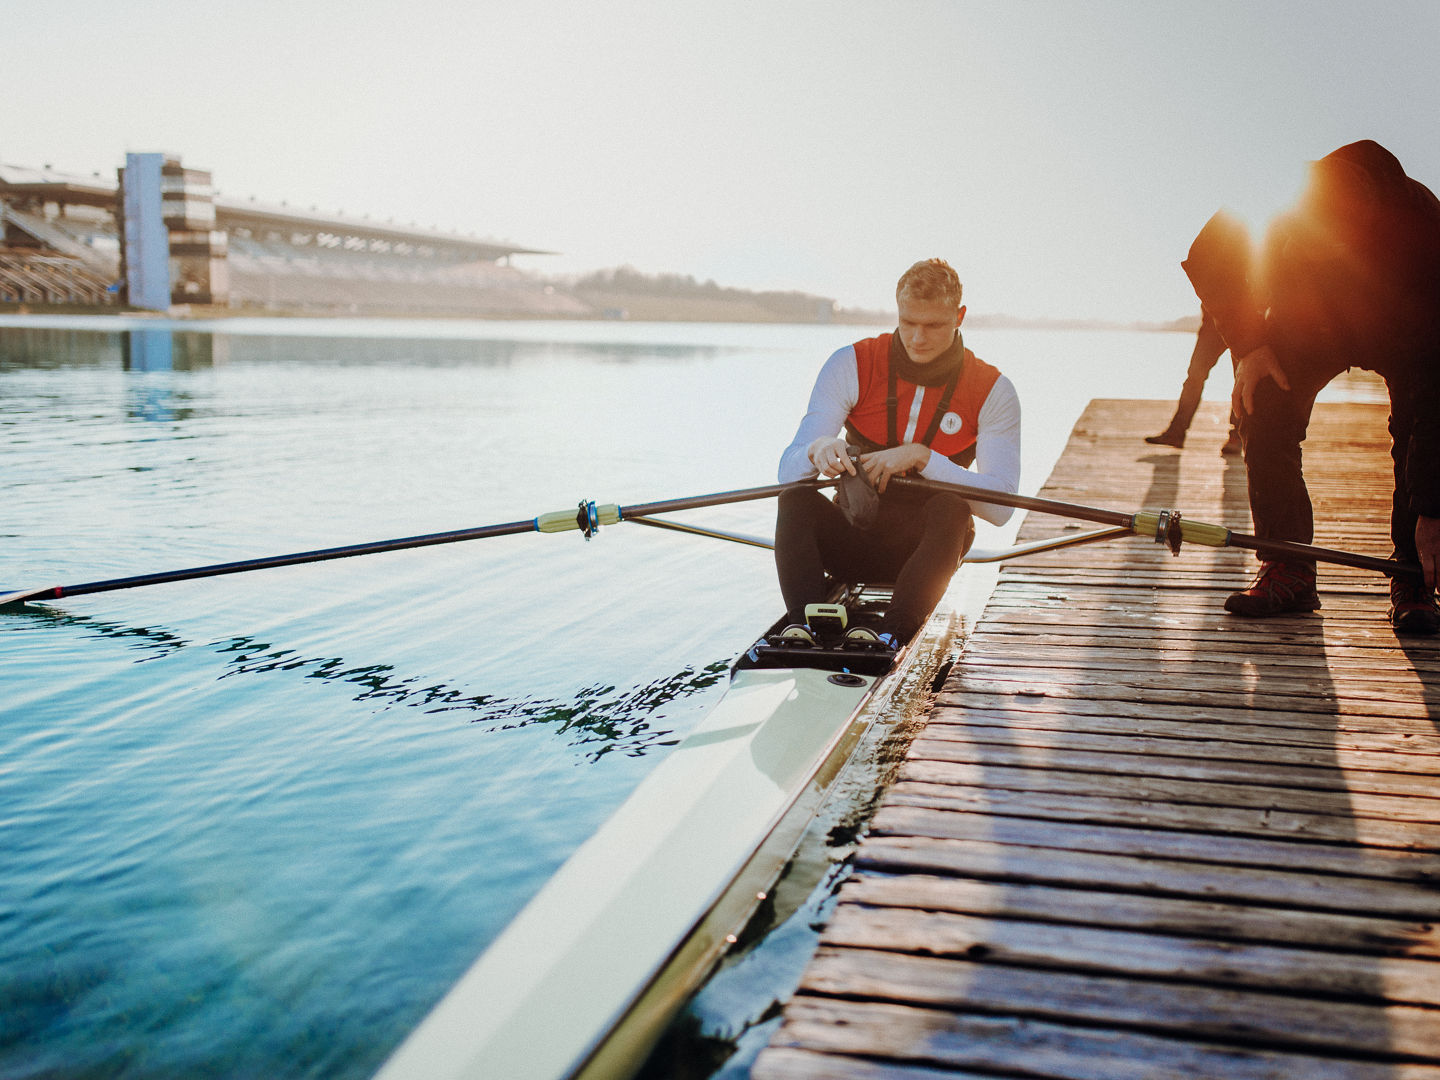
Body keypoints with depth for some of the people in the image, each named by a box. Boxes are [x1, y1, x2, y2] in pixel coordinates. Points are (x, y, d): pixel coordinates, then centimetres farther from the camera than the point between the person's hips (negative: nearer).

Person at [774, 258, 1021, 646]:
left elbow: (1000, 505, -16)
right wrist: (817, 450, -38)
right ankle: (802, 627, -46)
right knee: (796, 498, -28)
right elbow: (787, 471, -13)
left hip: (928, 547, -1)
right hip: (852, 538, 1)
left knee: (950, 508, -35)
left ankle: (889, 635, -51)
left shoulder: (993, 392, -5)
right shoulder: (852, 366, -5)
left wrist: (921, 456, -29)